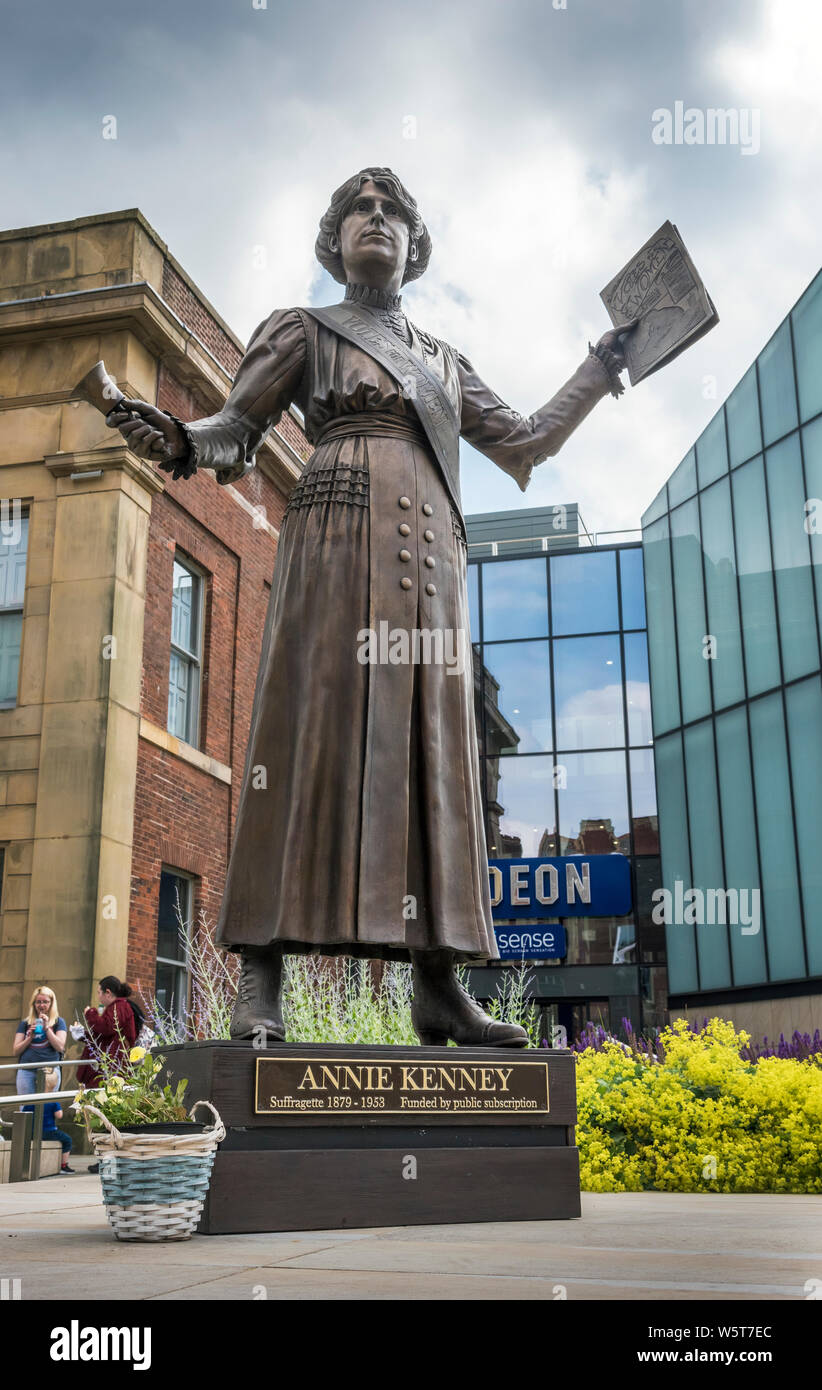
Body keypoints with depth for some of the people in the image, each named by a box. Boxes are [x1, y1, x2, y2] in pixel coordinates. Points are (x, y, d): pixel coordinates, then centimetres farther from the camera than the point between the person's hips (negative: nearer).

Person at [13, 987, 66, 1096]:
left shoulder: (58, 1022, 8)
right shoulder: (25, 1023, 13)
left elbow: (60, 1047, -4)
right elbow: (16, 1052, 9)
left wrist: (47, 1028, -8)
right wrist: (29, 1037, -6)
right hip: (26, 1071, 2)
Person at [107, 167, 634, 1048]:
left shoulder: (441, 359, 29)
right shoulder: (303, 330, 16)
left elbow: (524, 443, 30)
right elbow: (234, 431, 6)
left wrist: (602, 367, 31)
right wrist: (178, 442, -16)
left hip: (431, 556, 5)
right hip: (341, 535, -4)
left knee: (427, 751, -5)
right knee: (315, 732, -17)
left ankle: (438, 989, -8)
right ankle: (259, 983, -19)